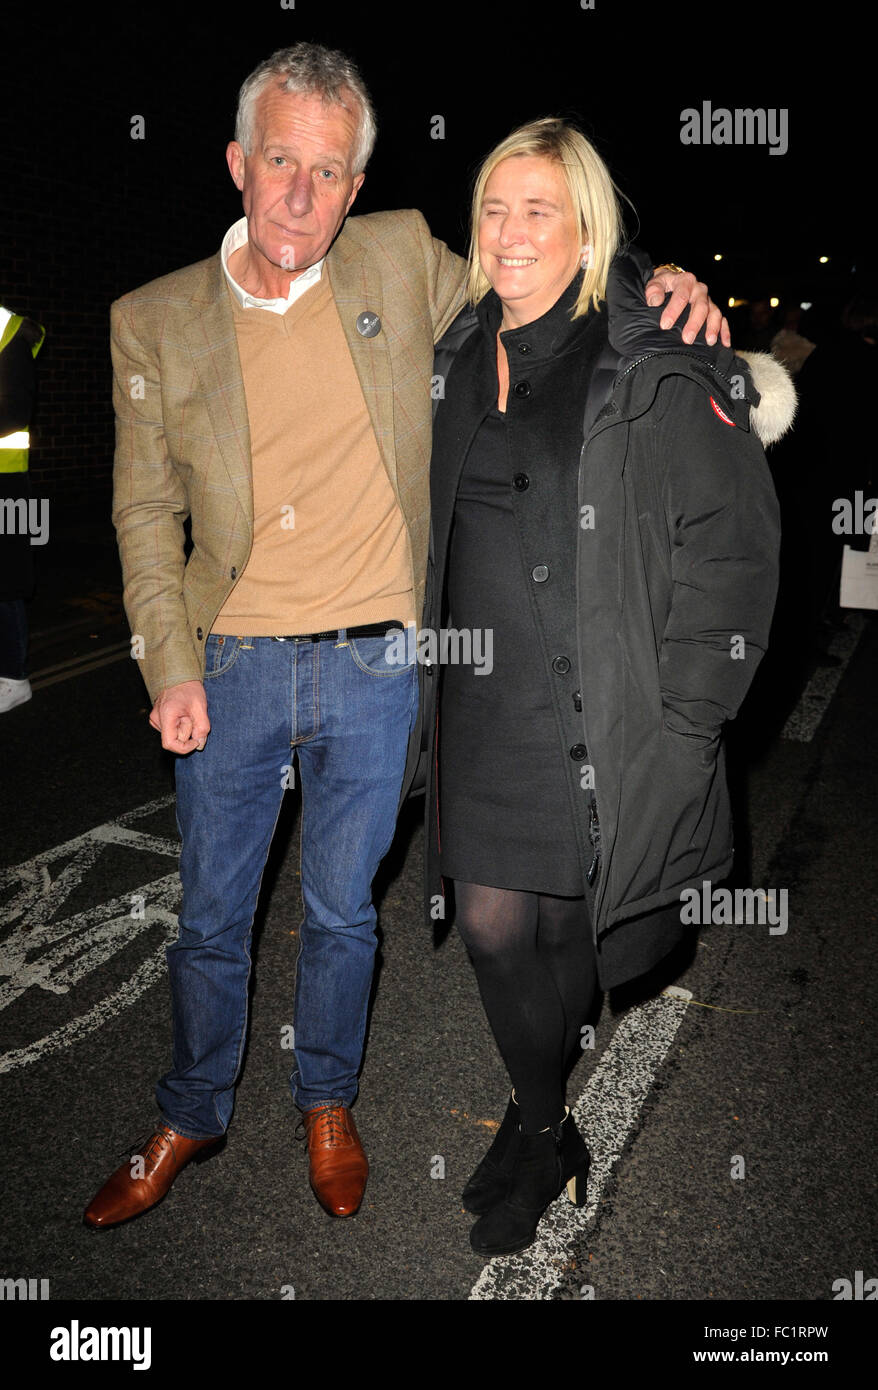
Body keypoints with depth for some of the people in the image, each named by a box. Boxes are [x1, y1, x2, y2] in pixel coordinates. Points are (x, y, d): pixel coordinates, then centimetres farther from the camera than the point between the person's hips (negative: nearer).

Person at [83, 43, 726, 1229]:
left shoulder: (405, 261, 0)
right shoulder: (155, 321, 0)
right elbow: (145, 513, 3)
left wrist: (655, 288, -5)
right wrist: (171, 669, -7)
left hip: (374, 671, 0)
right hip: (233, 667, 1)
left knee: (342, 912, 16)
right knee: (211, 918, 15)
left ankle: (327, 1100, 42)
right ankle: (192, 1117, 40)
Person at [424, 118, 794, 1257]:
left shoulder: (653, 372, -9)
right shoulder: (461, 359, 10)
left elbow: (736, 546, -10)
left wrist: (675, 716, -11)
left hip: (602, 714, -5)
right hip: (482, 706, 5)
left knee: (571, 928, 5)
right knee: (491, 921, 7)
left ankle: (552, 1130, 35)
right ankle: (545, 1124, 32)